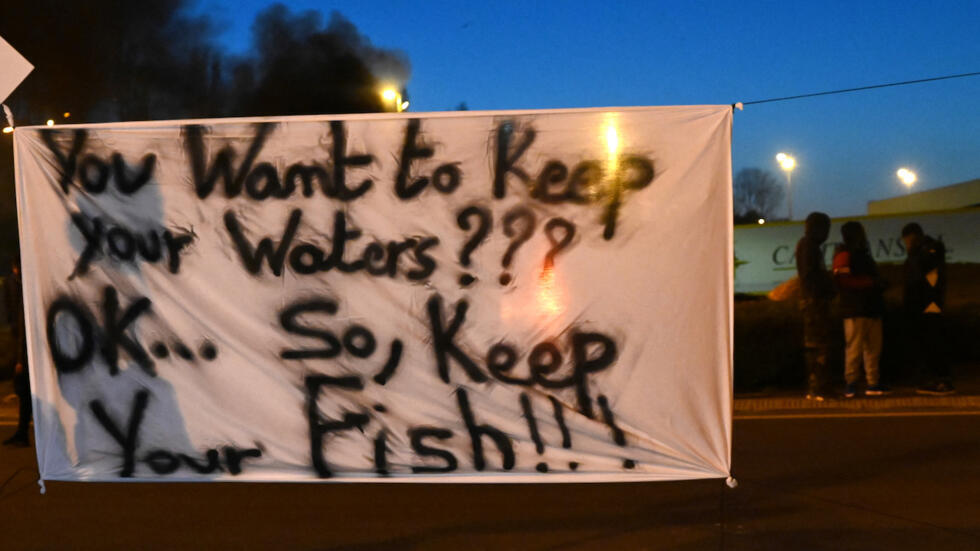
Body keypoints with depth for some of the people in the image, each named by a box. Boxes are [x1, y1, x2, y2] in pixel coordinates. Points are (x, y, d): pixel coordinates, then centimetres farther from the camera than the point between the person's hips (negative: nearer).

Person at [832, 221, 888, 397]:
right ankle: (850, 384, -3)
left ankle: (873, 383, 13)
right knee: (854, 347, -9)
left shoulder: (862, 255, 24)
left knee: (874, 347, 8)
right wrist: (869, 282, -17)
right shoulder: (844, 255, -6)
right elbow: (842, 279, -19)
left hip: (871, 308, 9)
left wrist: (878, 284, 9)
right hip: (855, 310, -9)